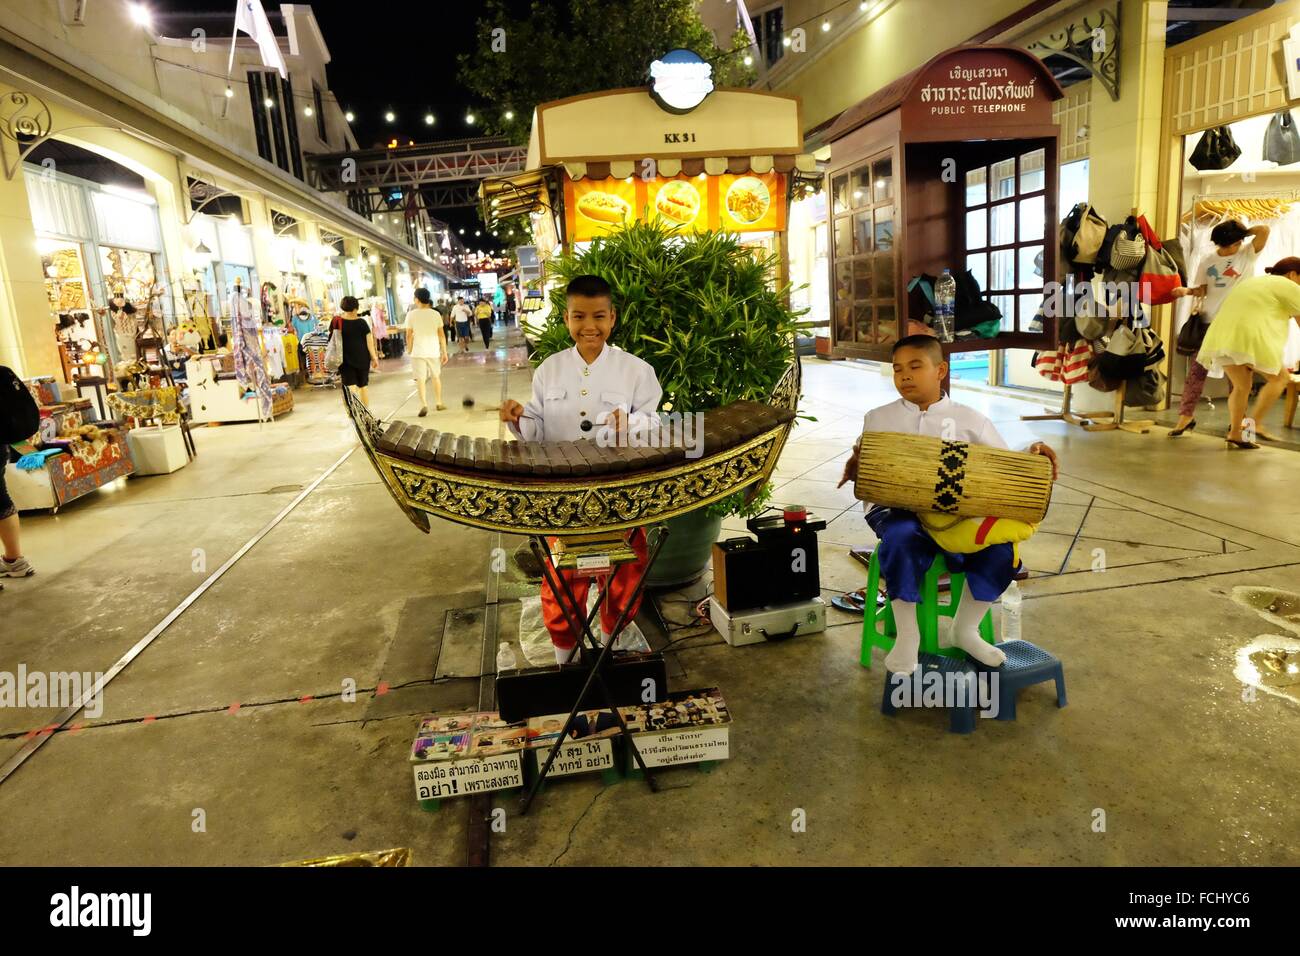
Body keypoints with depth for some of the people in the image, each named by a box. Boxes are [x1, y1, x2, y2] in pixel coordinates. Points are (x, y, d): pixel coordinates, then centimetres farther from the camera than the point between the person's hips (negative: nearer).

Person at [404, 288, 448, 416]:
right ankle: (439, 403, 25)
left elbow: (409, 335, -2)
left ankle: (424, 404, -13)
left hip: (418, 352, -2)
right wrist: (444, 352, 8)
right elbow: (441, 335, 1)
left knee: (420, 379, 1)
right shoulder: (435, 314, 0)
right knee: (436, 377, 17)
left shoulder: (411, 314, -5)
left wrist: (409, 350, 11)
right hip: (434, 351, 2)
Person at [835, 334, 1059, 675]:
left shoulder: (968, 419, 12)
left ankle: (966, 629, 1)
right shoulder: (878, 419, 12)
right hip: (896, 508, -1)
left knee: (1000, 548, -24)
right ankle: (907, 634, -17)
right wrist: (854, 468, -14)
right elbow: (864, 471, 10)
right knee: (901, 538, -37)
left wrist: (1030, 455, -10)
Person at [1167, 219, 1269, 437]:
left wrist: (1242, 230, 0)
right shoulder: (1208, 262, 6)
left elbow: (1264, 231, -13)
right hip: (1208, 320, 2)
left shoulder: (1248, 254, 1)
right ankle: (1186, 415, 4)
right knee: (1196, 368, -1)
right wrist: (1187, 290, -16)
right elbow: (1203, 289, 4)